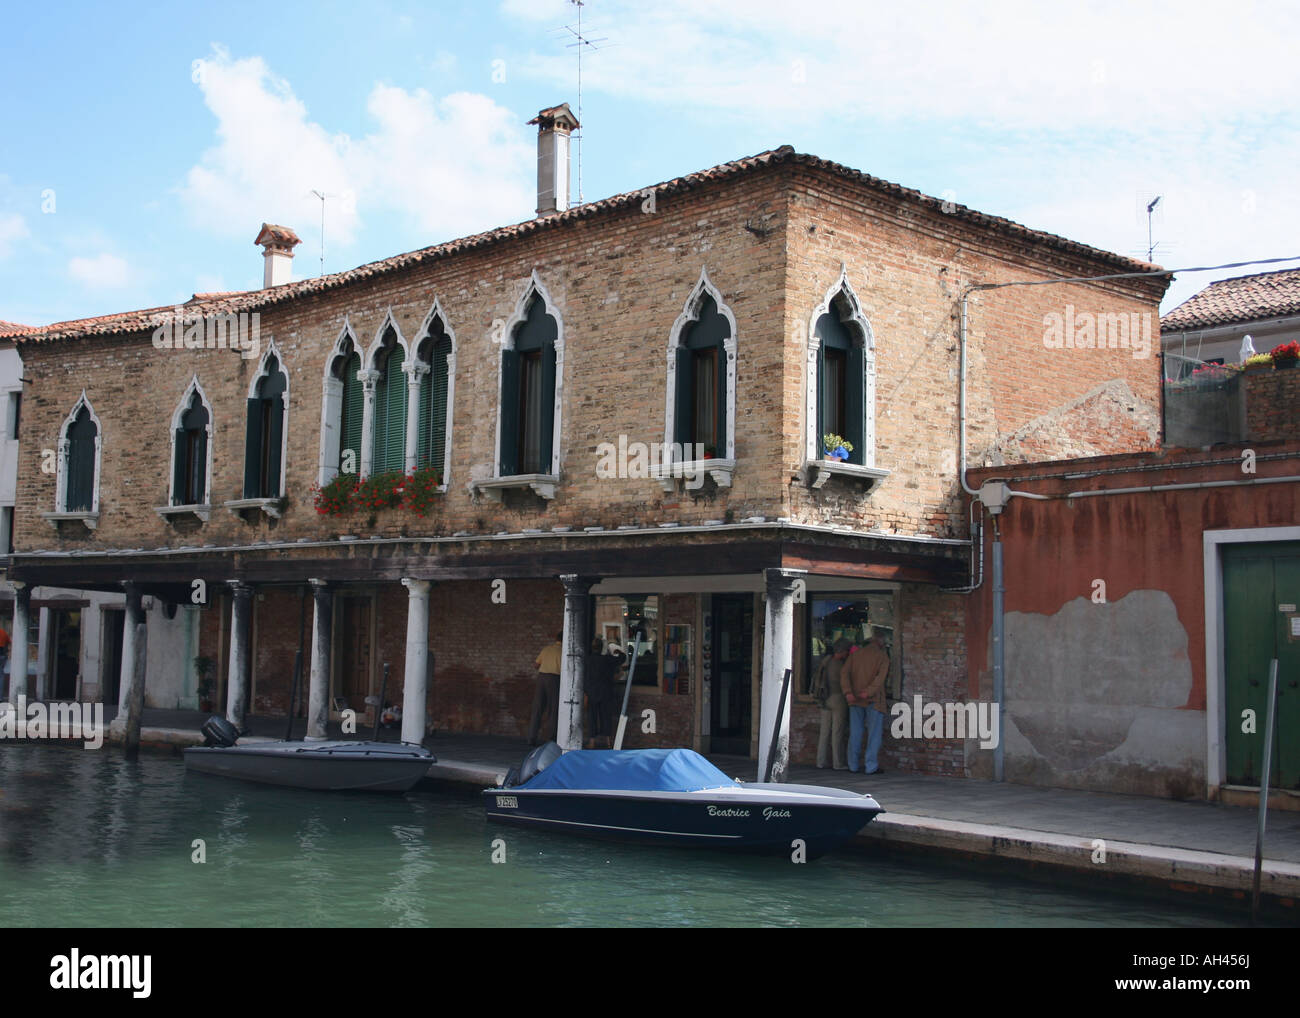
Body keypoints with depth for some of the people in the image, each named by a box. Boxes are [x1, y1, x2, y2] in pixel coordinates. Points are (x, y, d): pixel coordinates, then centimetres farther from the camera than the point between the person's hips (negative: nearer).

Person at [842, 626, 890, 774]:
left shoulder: (855, 654, 9)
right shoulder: (882, 656, 0)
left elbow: (844, 673, -3)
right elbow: (881, 676, -15)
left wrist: (847, 692, -14)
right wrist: (868, 692, -23)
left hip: (855, 700, 4)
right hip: (874, 700, -4)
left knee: (855, 733, 9)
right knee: (874, 733, 1)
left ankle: (853, 765, 11)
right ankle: (871, 766, -4)